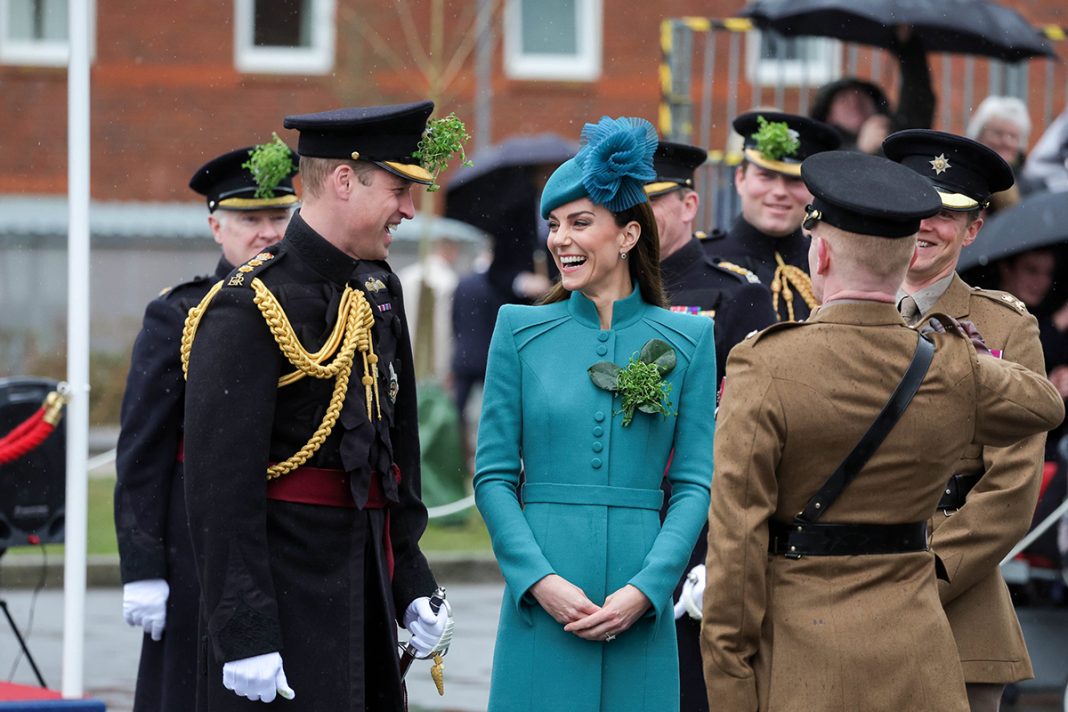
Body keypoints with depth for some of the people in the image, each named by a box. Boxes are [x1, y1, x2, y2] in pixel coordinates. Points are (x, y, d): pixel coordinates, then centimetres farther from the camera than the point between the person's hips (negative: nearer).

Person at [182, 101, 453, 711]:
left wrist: (413, 585, 16)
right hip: (286, 591, -8)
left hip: (369, 586, 8)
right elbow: (221, 486, -19)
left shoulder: (380, 289, 10)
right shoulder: (247, 310, -16)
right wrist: (244, 637, -21)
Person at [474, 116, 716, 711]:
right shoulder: (521, 332, 5)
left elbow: (695, 483, 3)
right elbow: (493, 475, 3)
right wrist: (540, 580, -10)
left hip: (641, 610, 0)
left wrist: (645, 590, -10)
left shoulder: (687, 340, 5)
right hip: (542, 604, 0)